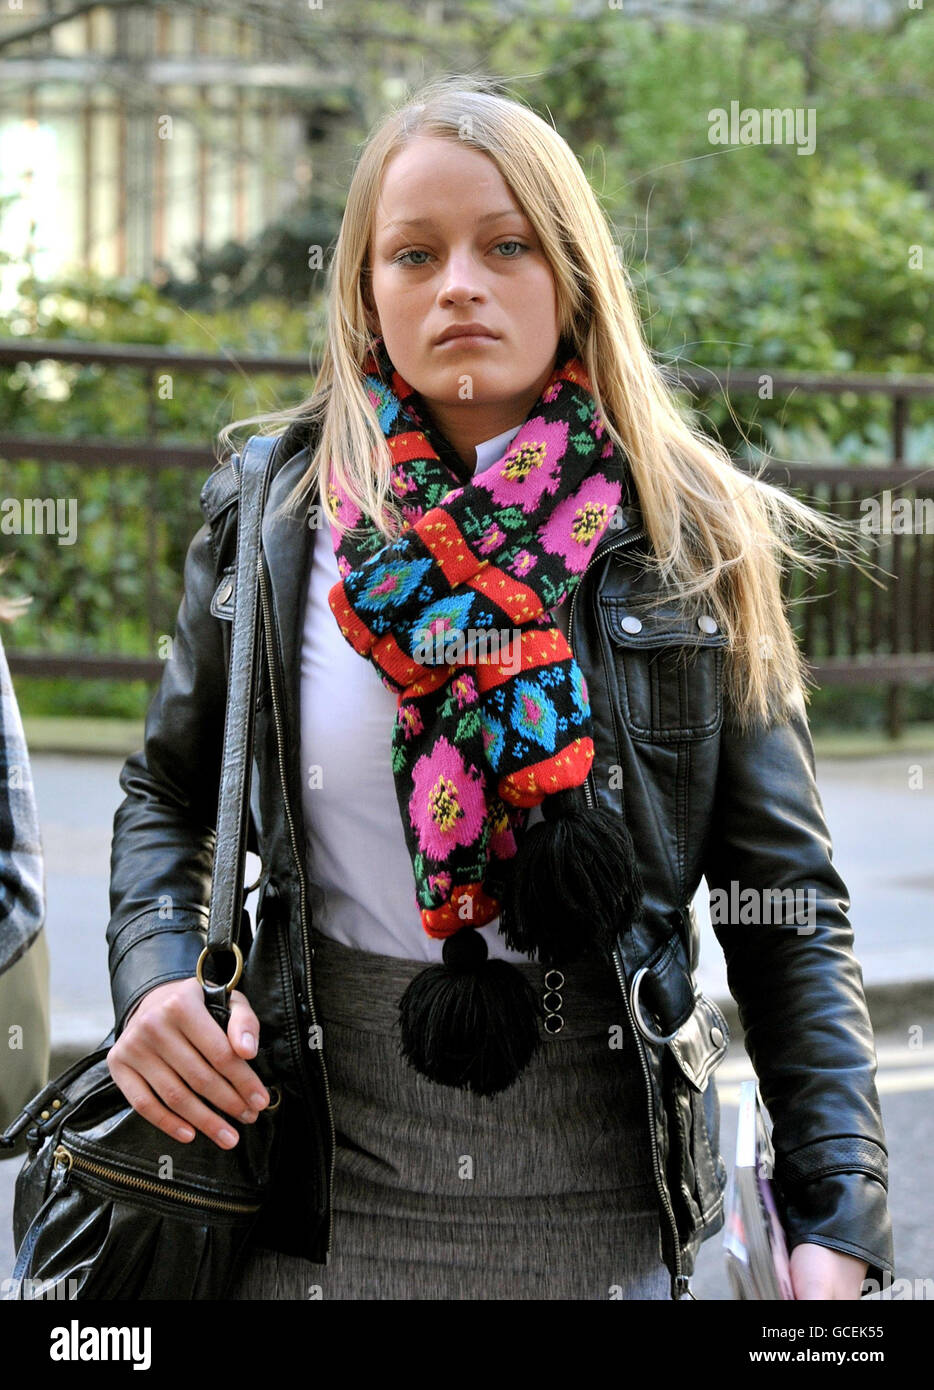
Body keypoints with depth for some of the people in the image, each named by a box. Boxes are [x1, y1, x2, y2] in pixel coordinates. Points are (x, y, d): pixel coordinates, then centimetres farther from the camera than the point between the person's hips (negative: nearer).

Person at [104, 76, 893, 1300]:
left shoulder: (687, 538, -2)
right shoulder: (270, 516, 1)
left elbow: (791, 907, -2)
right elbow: (166, 796, 13)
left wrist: (834, 1229, -10)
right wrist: (156, 978, -7)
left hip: (609, 1196, 0)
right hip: (330, 1175, 1)